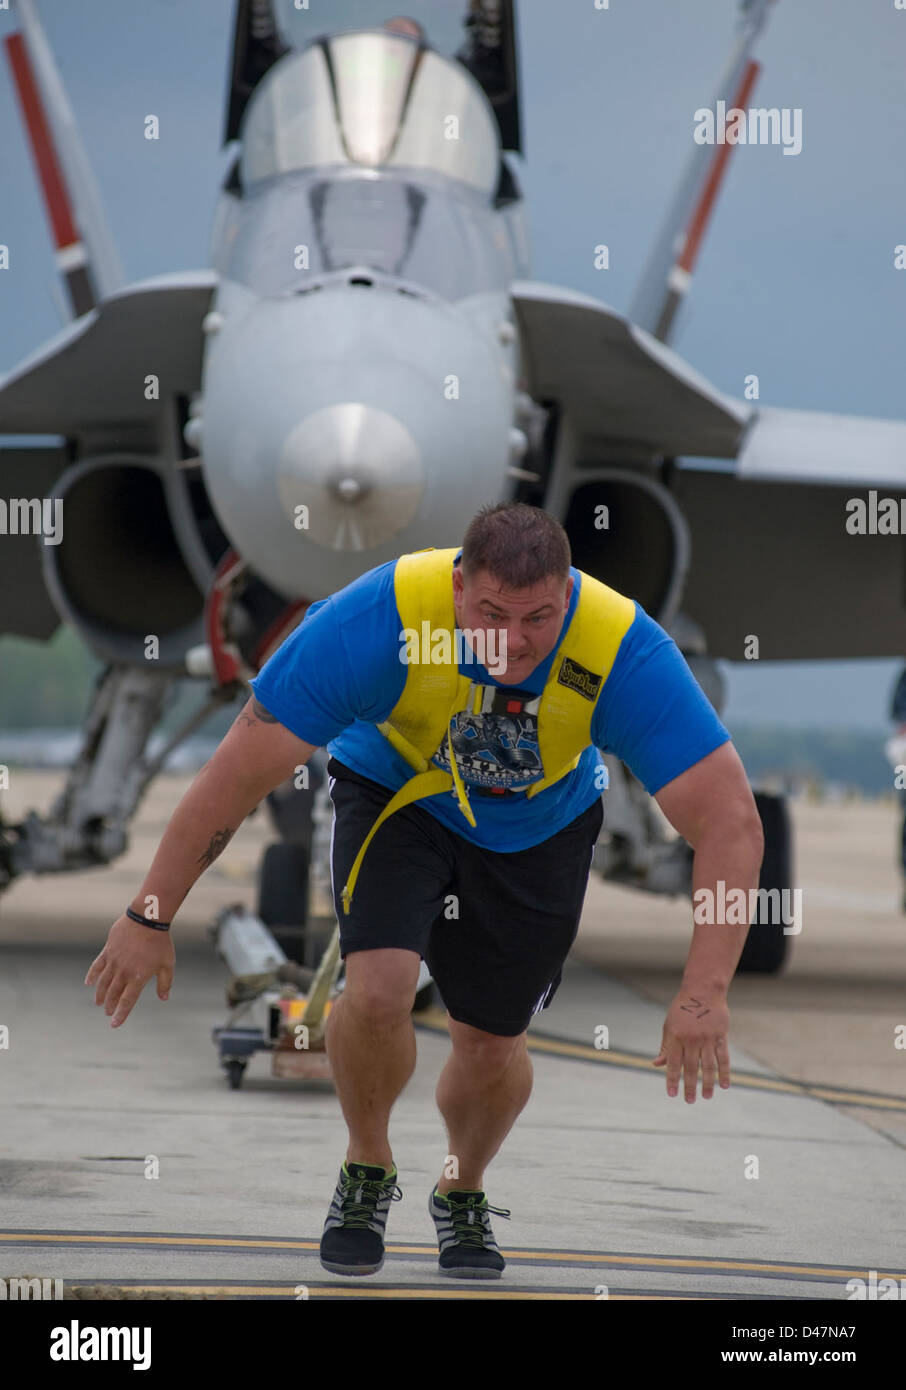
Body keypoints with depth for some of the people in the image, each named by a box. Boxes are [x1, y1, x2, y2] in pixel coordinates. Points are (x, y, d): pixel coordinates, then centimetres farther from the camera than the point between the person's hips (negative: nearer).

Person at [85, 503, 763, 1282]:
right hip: (397, 793, -1)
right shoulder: (381, 617, -36)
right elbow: (240, 772, -29)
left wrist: (704, 996, -43)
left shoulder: (624, 648, -35)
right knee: (378, 990, -24)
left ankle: (463, 1194, 38)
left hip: (540, 827, 1)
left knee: (492, 1047, 4)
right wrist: (150, 920, -26)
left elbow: (731, 820, -34)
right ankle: (367, 1171, 7)